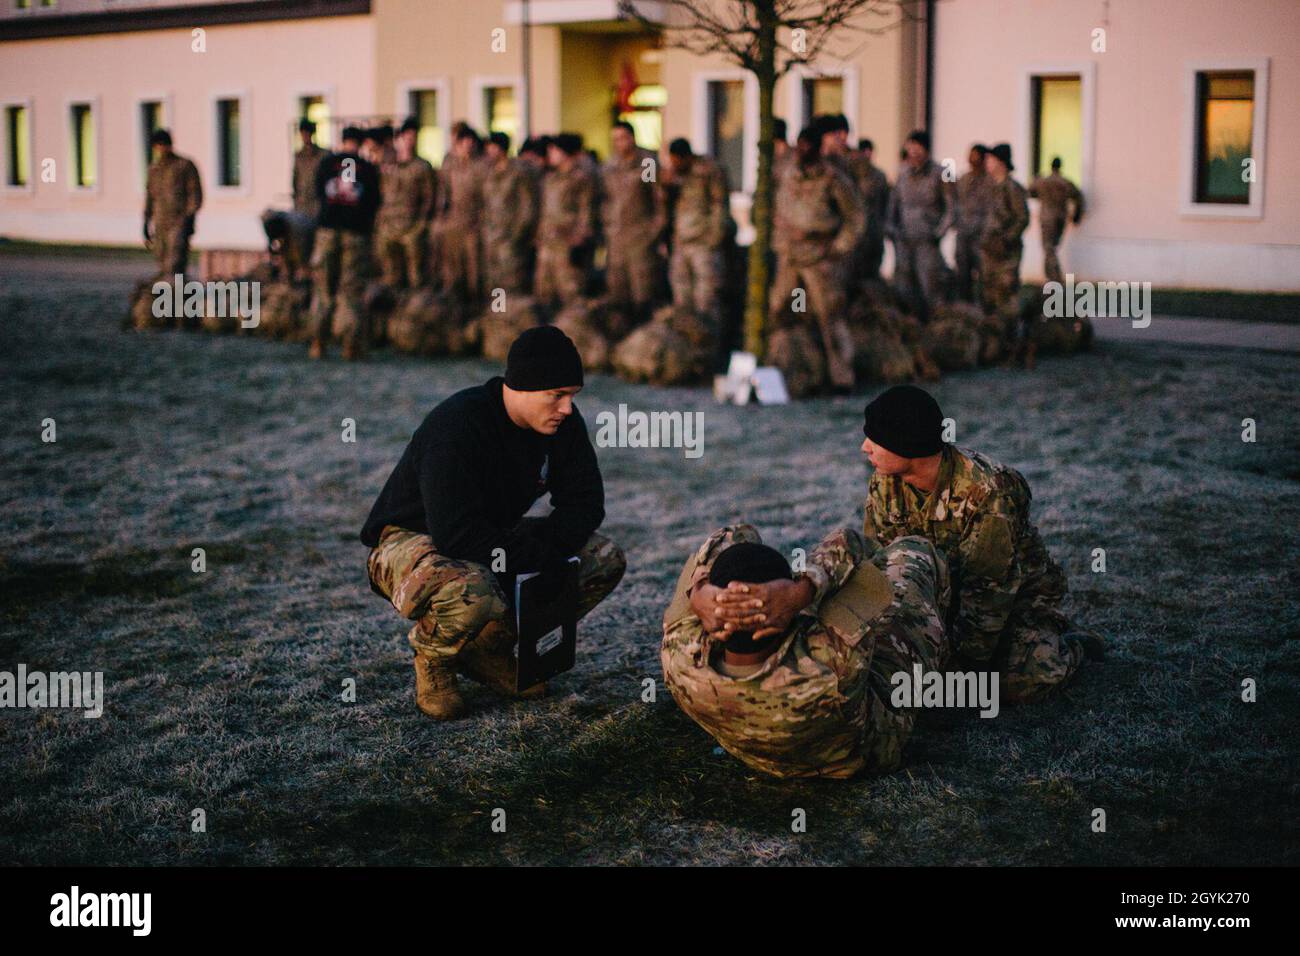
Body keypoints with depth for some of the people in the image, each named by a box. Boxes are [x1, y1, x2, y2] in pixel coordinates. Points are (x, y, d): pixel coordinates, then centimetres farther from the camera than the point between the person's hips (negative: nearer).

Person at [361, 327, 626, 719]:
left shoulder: (562, 422, -8)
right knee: (474, 594, -42)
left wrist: (549, 546, -23)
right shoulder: (456, 426, -30)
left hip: (495, 539, 8)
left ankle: (490, 650, 5)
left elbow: (584, 502, -3)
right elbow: (456, 534, -36)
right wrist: (534, 559, -31)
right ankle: (433, 656, -4)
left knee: (606, 560, -7)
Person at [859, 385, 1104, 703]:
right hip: (944, 591, 7)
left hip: (1019, 589, -6)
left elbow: (989, 585, -29)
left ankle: (1071, 645, 6)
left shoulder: (984, 490, -32)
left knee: (1023, 682, -30)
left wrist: (970, 658, -27)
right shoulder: (884, 484, -13)